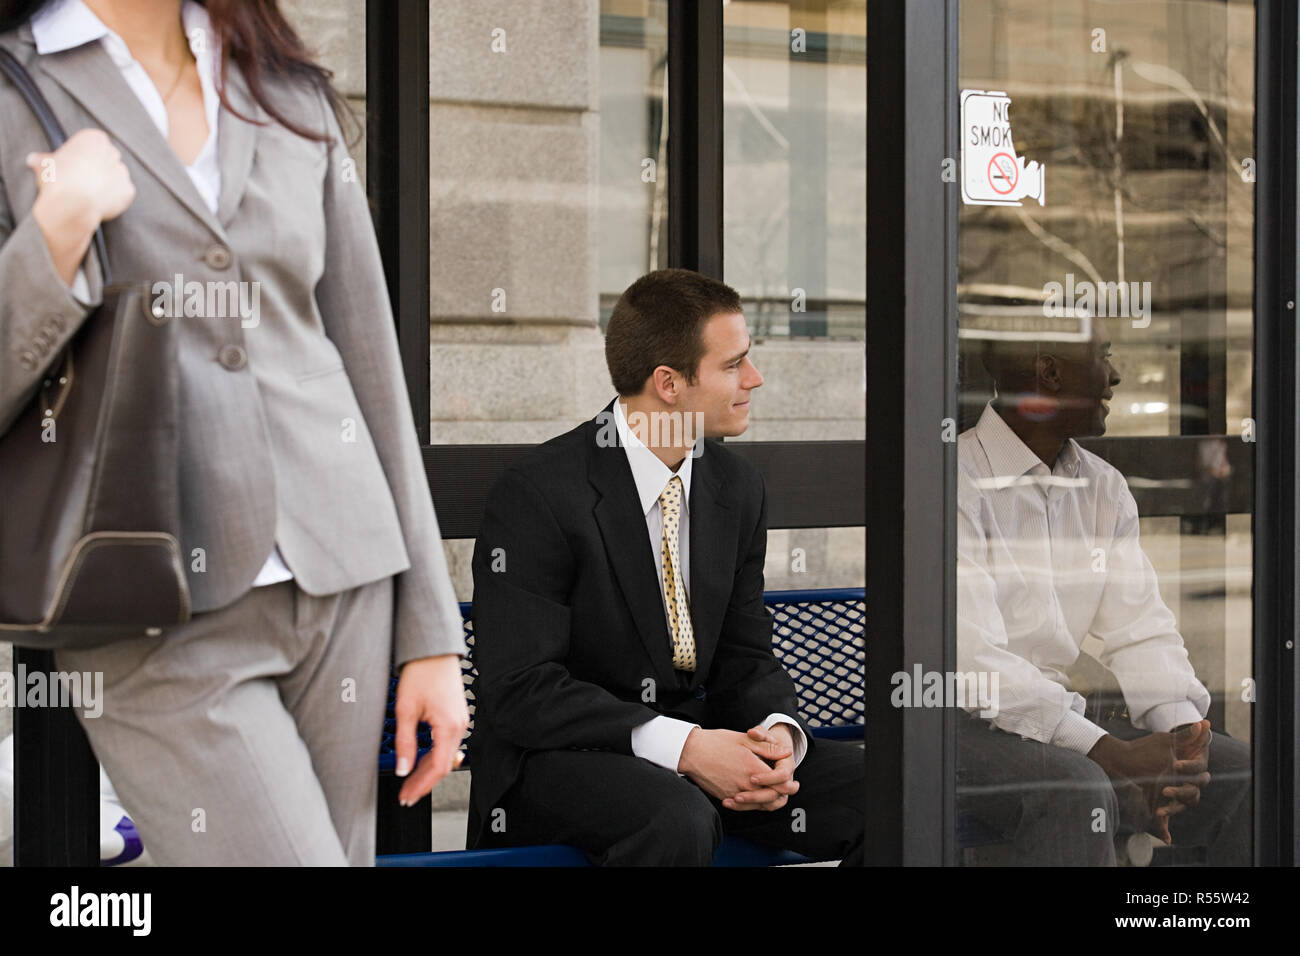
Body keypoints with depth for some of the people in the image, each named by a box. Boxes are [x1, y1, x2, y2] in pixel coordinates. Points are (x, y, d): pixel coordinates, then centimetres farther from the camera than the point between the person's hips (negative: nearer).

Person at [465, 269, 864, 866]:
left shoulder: (737, 489, 6)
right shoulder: (536, 497, -15)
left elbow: (745, 657, 10)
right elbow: (520, 689, -20)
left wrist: (779, 731, -15)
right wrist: (682, 745, -29)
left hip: (703, 742, 6)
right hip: (559, 760, -5)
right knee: (676, 819, -38)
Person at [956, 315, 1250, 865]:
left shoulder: (1104, 488, 11)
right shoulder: (955, 484, -14)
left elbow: (1141, 632, 6)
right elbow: (972, 660, -23)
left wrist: (1181, 729, -15)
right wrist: (1112, 754, -27)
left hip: (1061, 710, 7)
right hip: (961, 724, -7)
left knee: (1240, 772, -8)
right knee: (1077, 789, -35)